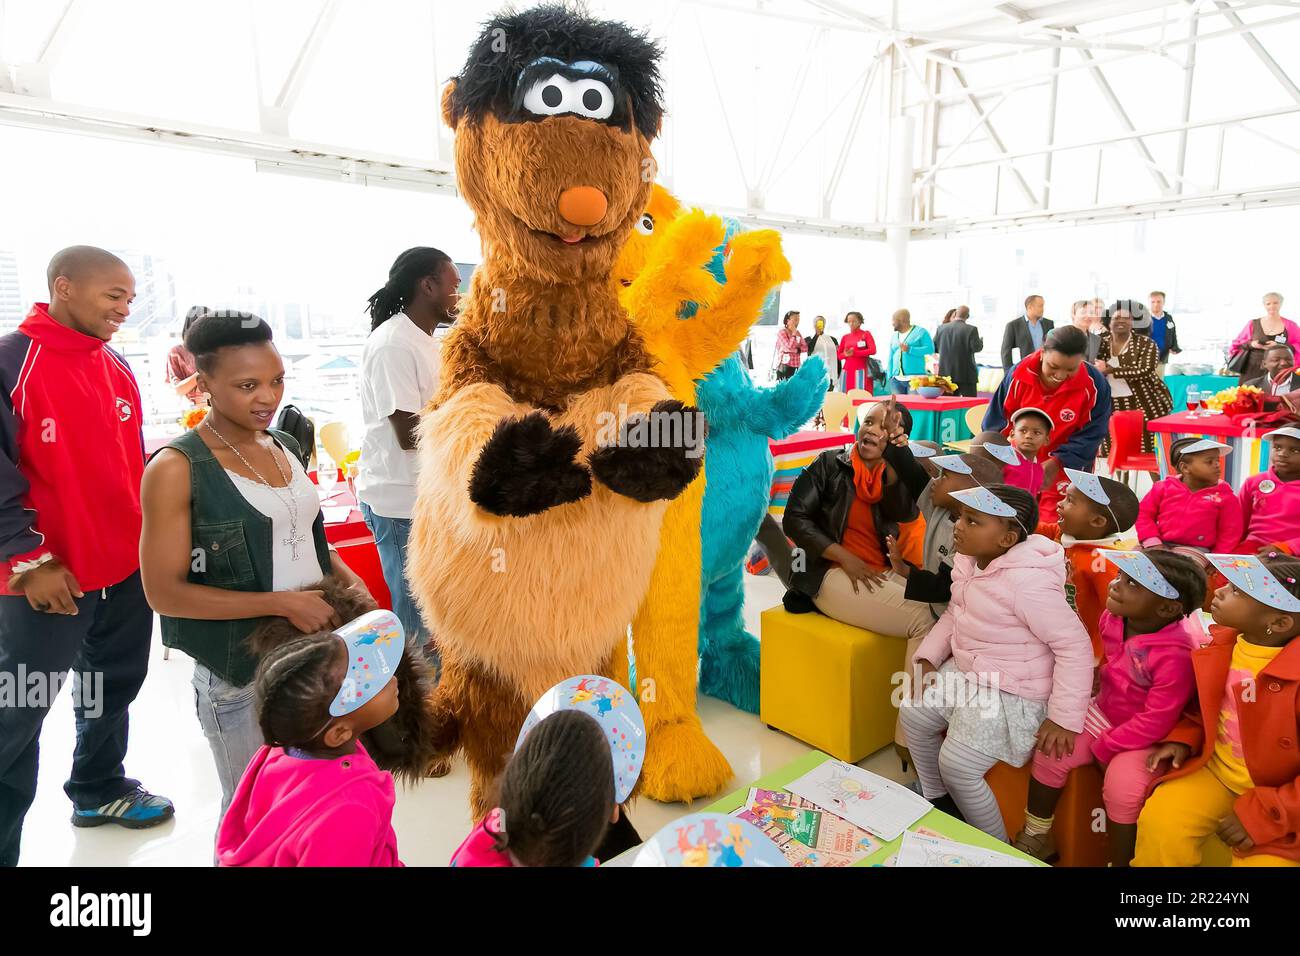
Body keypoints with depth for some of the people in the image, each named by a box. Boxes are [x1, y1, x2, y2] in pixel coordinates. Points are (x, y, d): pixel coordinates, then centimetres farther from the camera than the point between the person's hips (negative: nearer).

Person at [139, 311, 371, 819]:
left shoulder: (286, 446, 6)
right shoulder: (176, 468, -12)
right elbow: (165, 591, -15)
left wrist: (346, 578, -2)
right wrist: (283, 602, -22)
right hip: (241, 672, -5)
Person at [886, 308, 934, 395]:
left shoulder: (920, 332, 3)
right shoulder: (894, 336, 20)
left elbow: (930, 348, -8)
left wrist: (909, 350, -13)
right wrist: (890, 376, 9)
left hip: (915, 378, -5)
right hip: (896, 379, 5)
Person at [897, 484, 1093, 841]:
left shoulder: (1028, 582, -30)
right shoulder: (970, 560, -3)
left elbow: (1075, 647, -25)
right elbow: (954, 614, 13)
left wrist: (1064, 718, -23)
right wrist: (927, 658, 3)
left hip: (1011, 692, -9)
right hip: (966, 671, 9)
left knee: (956, 764, -10)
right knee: (913, 713, 10)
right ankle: (936, 800, 32)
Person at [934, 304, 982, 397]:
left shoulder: (941, 328, 3)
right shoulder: (971, 329, -8)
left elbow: (934, 347, 7)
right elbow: (976, 347, -11)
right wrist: (981, 341, 9)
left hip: (946, 373, 3)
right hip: (966, 375, -3)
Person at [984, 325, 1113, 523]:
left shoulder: (1095, 385, -19)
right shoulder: (1020, 373, -15)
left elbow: (1090, 436, -13)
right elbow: (997, 421, -7)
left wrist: (1057, 463, -25)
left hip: (1066, 473, -2)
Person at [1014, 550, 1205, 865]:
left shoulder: (1176, 655, -33)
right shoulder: (1113, 617, -11)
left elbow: (1155, 721, -26)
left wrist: (1102, 748, -18)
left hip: (1145, 738, -7)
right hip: (1102, 713, 7)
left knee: (1121, 786, -27)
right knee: (1050, 752, -5)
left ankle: (1120, 862, 0)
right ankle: (1035, 838, 14)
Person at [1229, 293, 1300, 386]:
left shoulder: (1290, 325, 6)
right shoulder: (1253, 324, 8)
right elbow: (1237, 344, 11)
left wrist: (1279, 347, -13)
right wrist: (1251, 344, -9)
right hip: (1253, 370, 1)